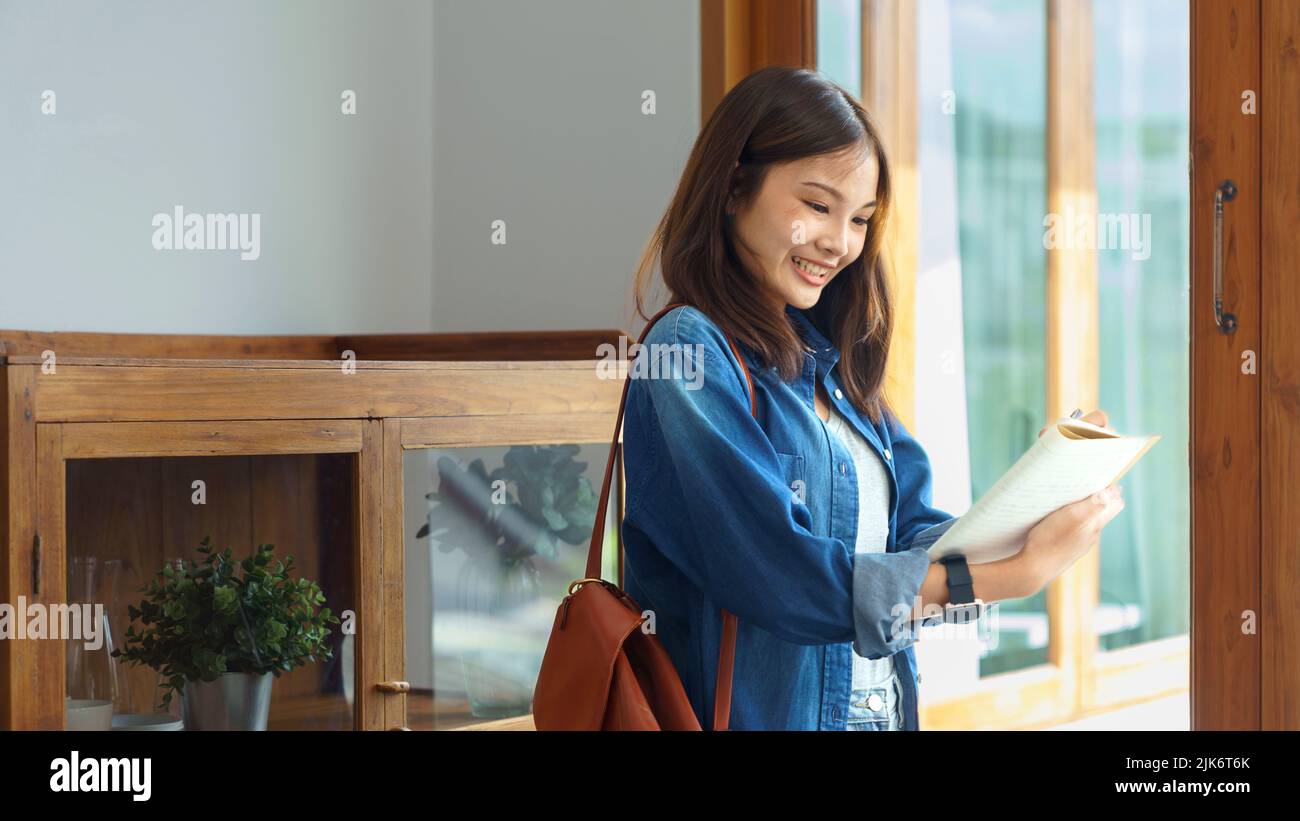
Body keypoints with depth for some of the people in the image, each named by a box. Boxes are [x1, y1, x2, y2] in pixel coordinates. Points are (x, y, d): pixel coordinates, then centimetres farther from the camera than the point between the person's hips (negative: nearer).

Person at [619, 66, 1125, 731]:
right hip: (766, 715, -6)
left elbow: (908, 530, 9)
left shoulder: (826, 361, 14)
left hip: (882, 711, 7)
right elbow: (779, 574, -18)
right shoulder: (689, 356, -9)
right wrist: (1017, 575, -17)